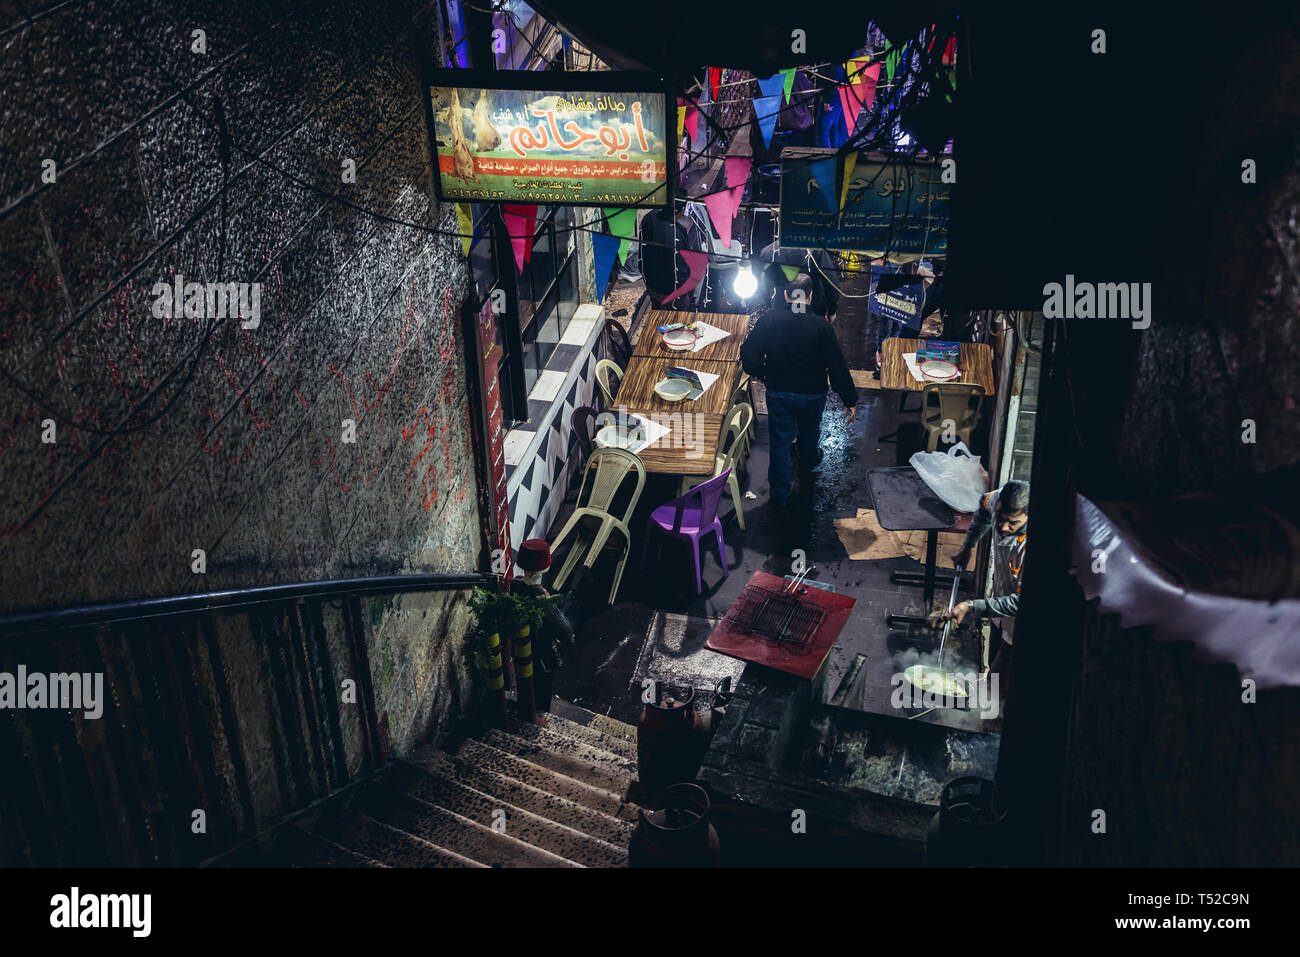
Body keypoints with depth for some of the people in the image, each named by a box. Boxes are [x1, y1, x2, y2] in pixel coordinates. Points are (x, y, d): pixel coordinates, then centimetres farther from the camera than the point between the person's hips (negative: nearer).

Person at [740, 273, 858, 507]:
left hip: (778, 393, 0)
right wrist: (850, 400, -8)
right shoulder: (822, 327, -18)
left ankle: (780, 494, 20)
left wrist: (763, 374, 7)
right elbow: (837, 367, -16)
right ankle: (809, 464, 57)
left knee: (780, 440, 14)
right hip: (813, 394, 0)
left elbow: (748, 355, -13)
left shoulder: (769, 320, -14)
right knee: (810, 430, 29)